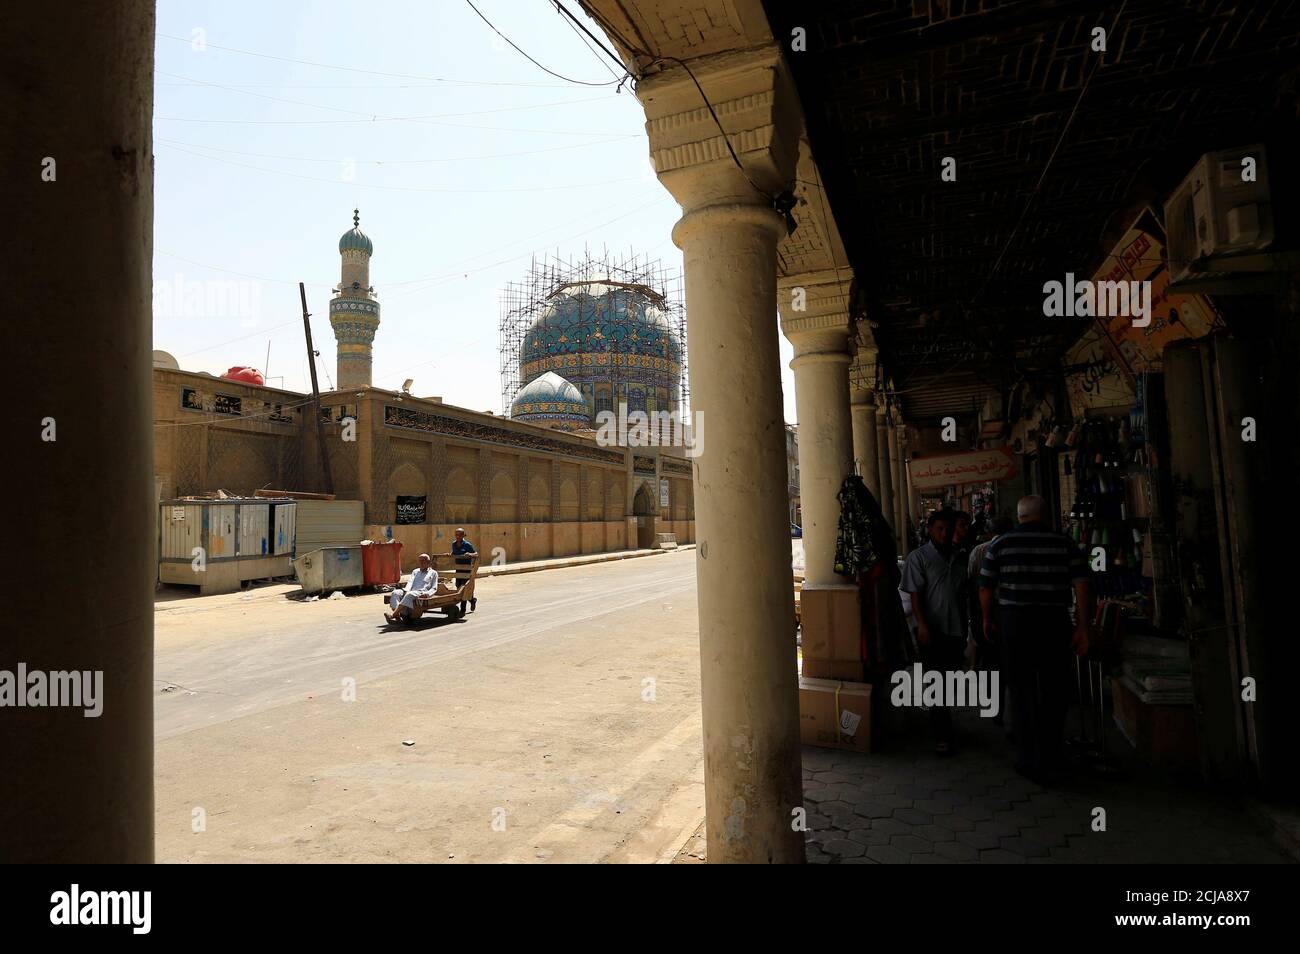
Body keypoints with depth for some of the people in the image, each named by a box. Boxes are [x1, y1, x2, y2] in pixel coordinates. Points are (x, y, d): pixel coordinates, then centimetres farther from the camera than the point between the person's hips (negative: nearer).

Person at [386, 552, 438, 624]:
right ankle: (397, 616, -43)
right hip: (410, 592, 5)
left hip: (421, 593, -5)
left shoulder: (433, 573, 19)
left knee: (409, 595, -38)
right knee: (395, 593, -25)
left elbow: (433, 588, 10)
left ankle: (393, 614, -48)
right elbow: (410, 582, 15)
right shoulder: (415, 571, 31)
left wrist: (427, 593, -12)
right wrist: (406, 590, -7)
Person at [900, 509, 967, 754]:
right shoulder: (919, 557, -4)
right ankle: (942, 735, 5)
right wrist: (922, 625, -18)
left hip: (956, 630, 6)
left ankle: (941, 723, 29)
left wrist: (965, 627, 17)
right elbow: (915, 595, -9)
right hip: (932, 631, -5)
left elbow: (964, 593, 19)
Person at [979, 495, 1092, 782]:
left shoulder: (1000, 544, 1)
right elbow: (1082, 587, -6)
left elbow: (985, 588, 2)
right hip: (1054, 622, 0)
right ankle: (1048, 763, 16)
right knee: (1053, 693, 10)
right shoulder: (1065, 544, 0)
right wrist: (1083, 627, -2)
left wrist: (988, 620, 15)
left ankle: (1027, 760, 20)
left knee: (1021, 691, 12)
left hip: (1013, 621, 1)